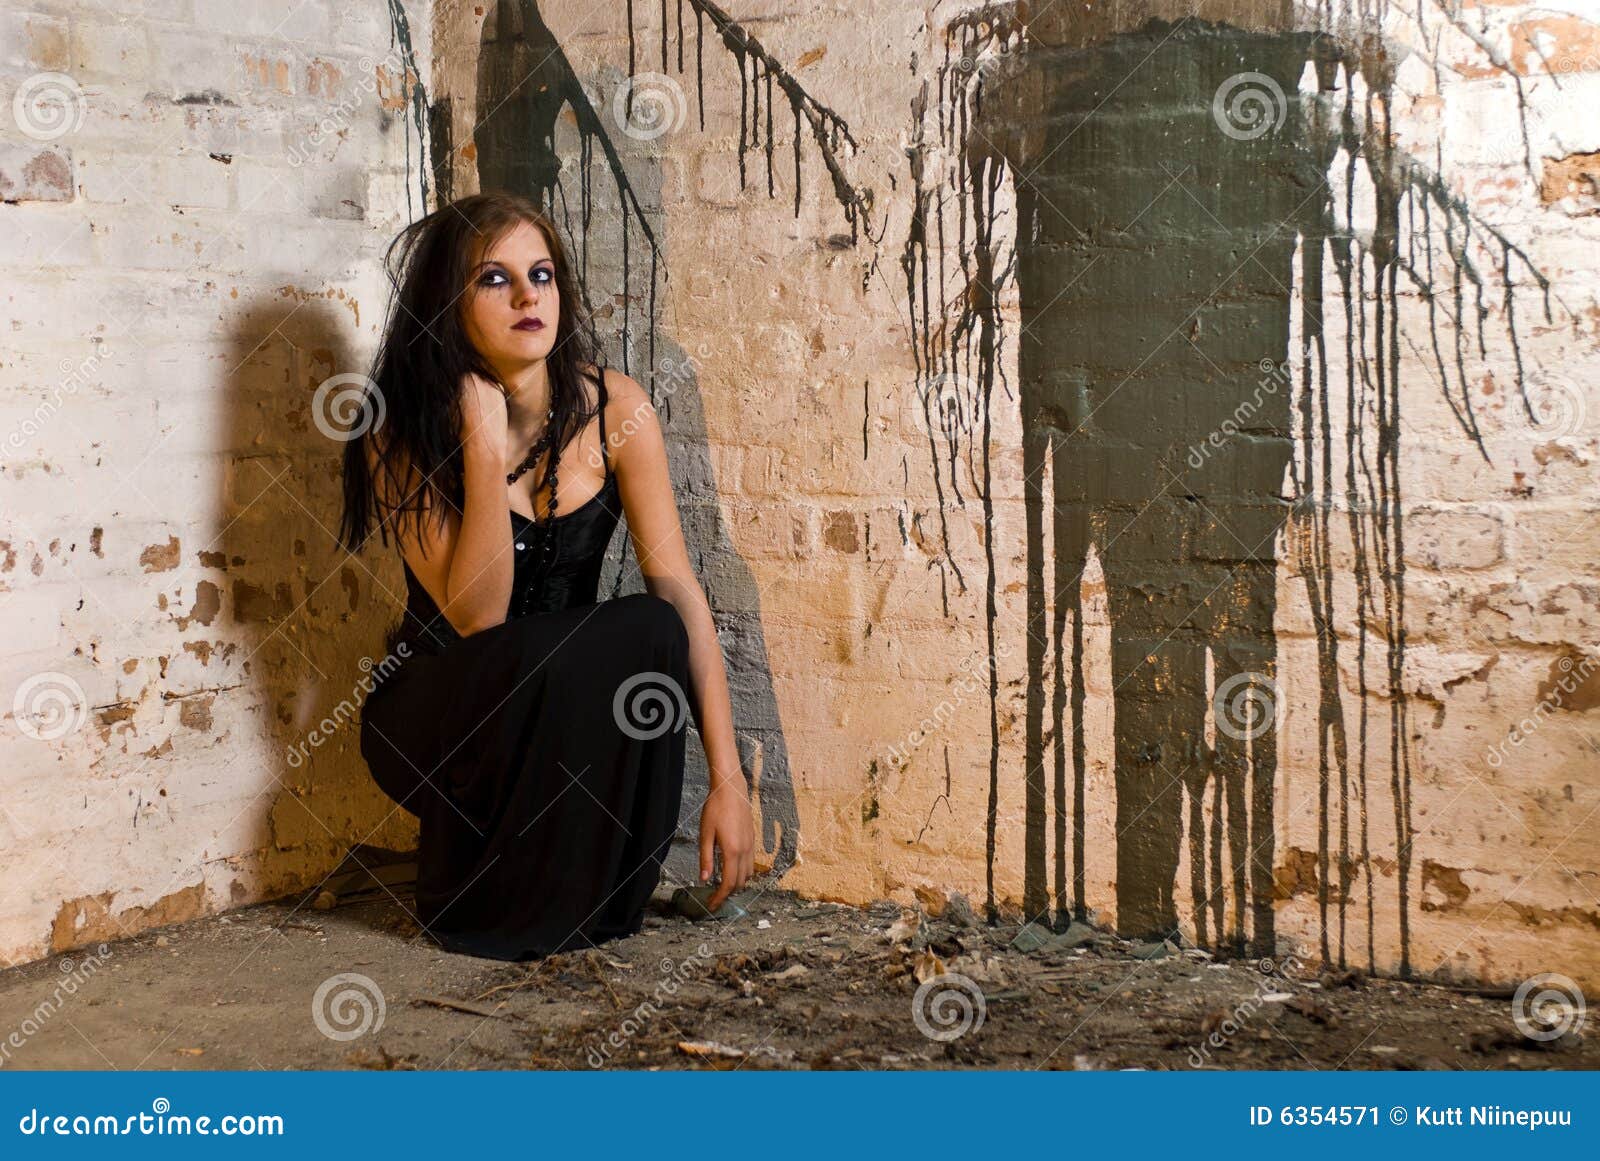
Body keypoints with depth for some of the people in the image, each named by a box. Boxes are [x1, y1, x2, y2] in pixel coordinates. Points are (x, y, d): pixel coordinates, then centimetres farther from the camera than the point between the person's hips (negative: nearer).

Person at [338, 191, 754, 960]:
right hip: (437, 713, -3)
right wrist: (484, 443, -28)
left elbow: (679, 587, -14)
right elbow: (475, 616, -22)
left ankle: (592, 896, -9)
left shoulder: (612, 408, -9)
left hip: (575, 692, 3)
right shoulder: (401, 433, -14)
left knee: (651, 632, -29)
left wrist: (727, 779, -21)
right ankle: (478, 901, -10)